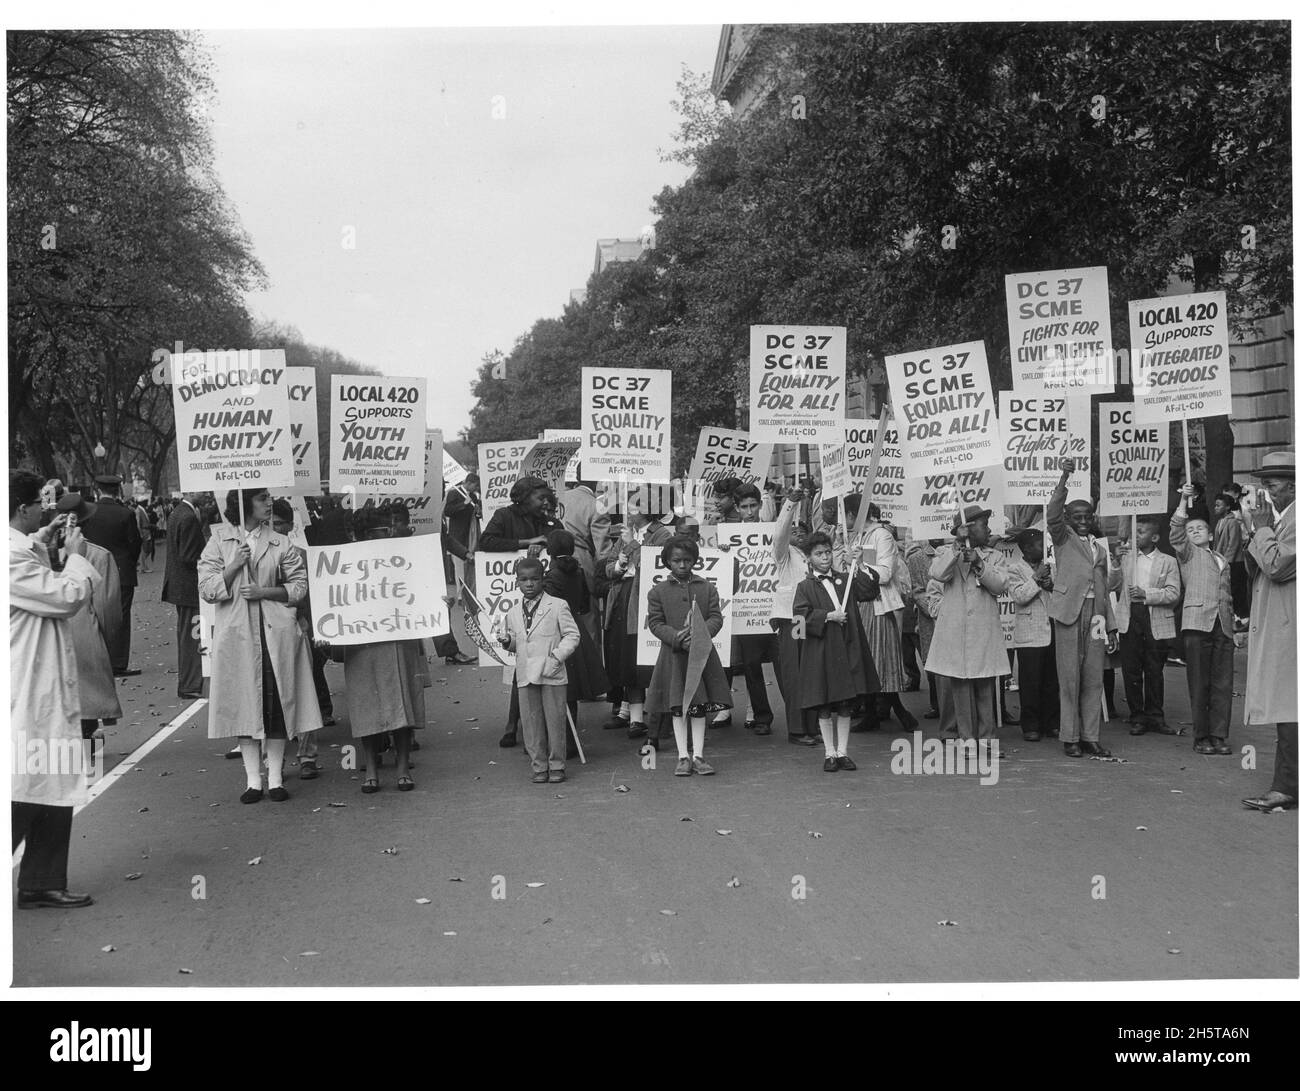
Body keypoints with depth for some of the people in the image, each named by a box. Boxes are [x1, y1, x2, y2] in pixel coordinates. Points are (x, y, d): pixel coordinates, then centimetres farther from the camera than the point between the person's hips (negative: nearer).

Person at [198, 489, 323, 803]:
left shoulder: (280, 544, 7)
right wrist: (234, 565, -13)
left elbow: (300, 586, 5)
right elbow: (207, 589, 0)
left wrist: (264, 591, -9)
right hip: (236, 634, 0)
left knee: (277, 703, 0)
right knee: (245, 705, 2)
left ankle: (275, 779, 10)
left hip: (276, 633, 1)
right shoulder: (219, 541, 5)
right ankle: (253, 780, 11)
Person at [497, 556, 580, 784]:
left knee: (554, 720, 2)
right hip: (525, 675, 4)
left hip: (552, 674, -4)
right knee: (531, 723, 6)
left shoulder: (558, 606, -3)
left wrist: (557, 655, -14)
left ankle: (556, 765, 14)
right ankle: (539, 766, 16)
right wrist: (507, 642, -2)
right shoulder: (513, 613, 11)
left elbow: (572, 635, -3)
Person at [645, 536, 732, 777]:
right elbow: (655, 622, -2)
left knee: (700, 707, 4)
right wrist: (677, 638, -17)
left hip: (702, 652, 1)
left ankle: (698, 756, 11)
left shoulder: (707, 588, 6)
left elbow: (716, 617, 1)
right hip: (674, 654, -1)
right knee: (678, 707, 3)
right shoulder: (658, 591, 1)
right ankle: (683, 757, 11)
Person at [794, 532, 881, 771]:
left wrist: (856, 567, -8)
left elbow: (868, 592, -2)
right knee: (824, 708, 3)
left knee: (845, 706, 7)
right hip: (820, 651, -3)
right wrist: (828, 616, -16)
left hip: (847, 648, 3)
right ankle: (830, 754, 13)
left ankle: (842, 752, 16)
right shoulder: (805, 587, 2)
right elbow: (801, 615, -9)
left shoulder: (846, 580, 11)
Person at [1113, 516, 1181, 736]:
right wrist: (1116, 560, -5)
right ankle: (1137, 717, 10)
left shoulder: (1167, 561, 7)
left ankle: (1155, 716, 15)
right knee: (1131, 671, 2)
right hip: (1129, 619, 1)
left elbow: (1173, 593, -3)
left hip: (1156, 621, -1)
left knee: (1154, 671, 5)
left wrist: (1147, 594, -14)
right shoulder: (1126, 555, 12)